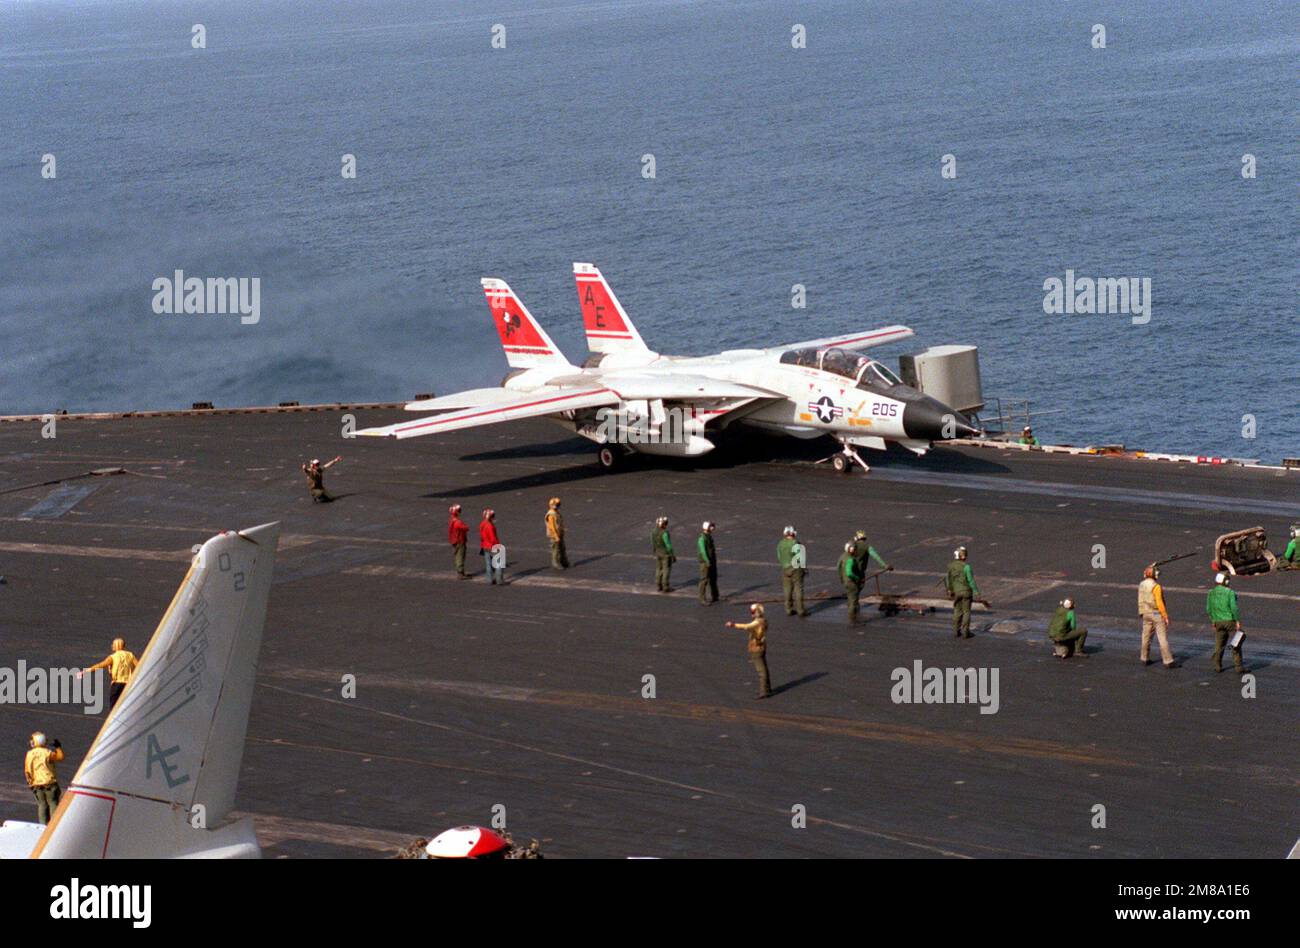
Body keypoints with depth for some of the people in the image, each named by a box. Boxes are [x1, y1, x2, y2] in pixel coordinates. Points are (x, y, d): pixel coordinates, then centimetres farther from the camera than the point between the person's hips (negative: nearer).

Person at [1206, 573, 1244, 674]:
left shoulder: (1211, 593, 2)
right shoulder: (1230, 592, -13)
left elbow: (1208, 609, 5)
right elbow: (1234, 608, -18)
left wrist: (1213, 620, 16)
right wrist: (1238, 621, -11)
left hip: (1218, 622, 4)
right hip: (1230, 620, -4)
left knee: (1219, 644, 15)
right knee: (1236, 644, 3)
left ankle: (1218, 666, 17)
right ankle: (1239, 667, 1)